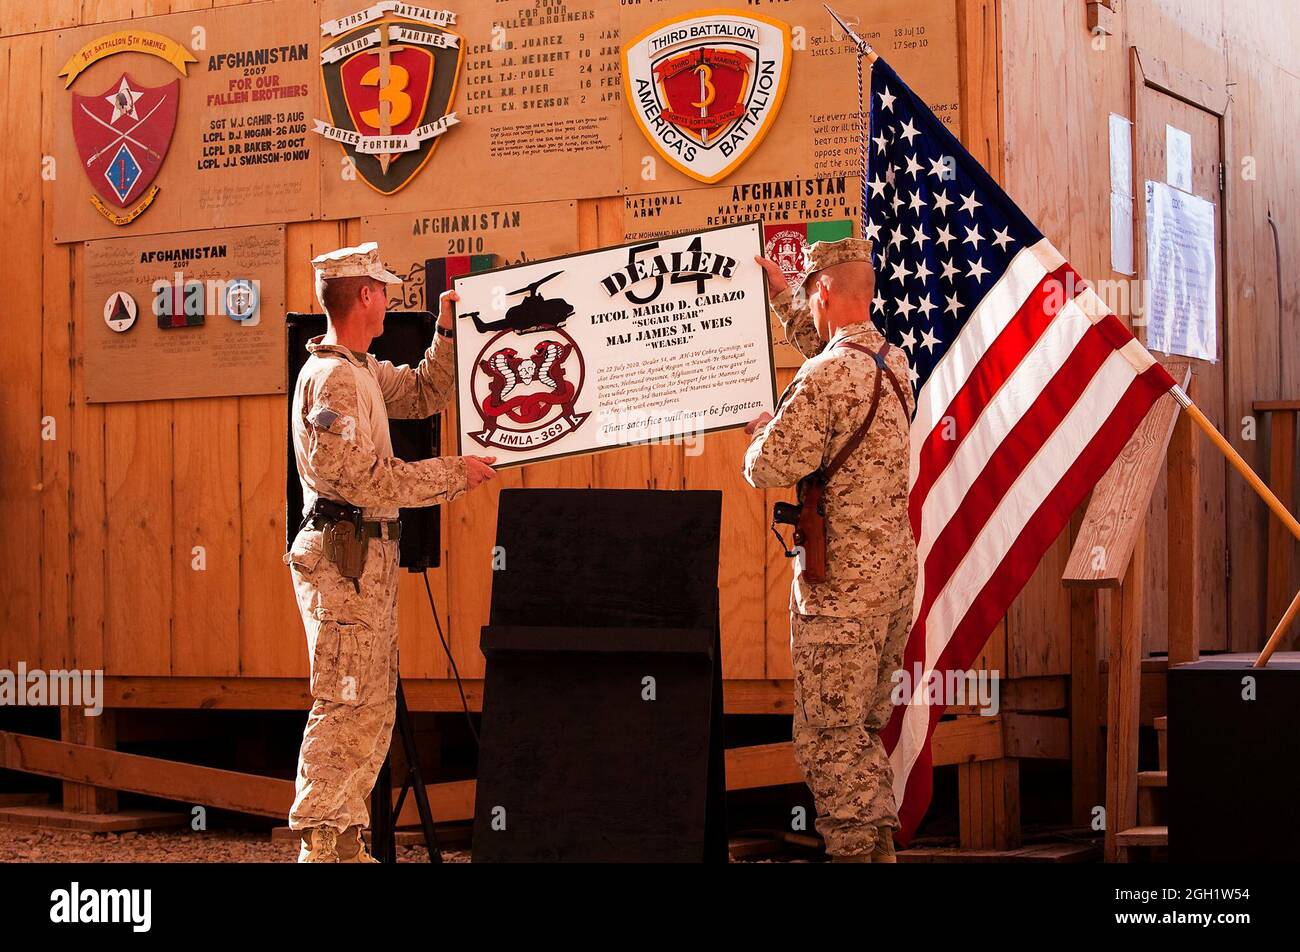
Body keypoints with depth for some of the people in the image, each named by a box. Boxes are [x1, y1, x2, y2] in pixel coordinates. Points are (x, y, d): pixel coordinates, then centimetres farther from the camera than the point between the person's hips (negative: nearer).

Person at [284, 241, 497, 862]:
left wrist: (449, 331, 16)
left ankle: (347, 843, 18)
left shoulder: (364, 370, 16)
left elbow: (425, 395, 25)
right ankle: (318, 844, -6)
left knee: (373, 706, 13)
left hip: (369, 556, 10)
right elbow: (364, 478, -20)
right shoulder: (330, 376, -15)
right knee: (346, 704, -9)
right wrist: (453, 473, -14)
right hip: (343, 555, -10)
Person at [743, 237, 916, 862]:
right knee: (866, 728, 17)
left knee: (829, 738, -1)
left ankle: (855, 850, 1)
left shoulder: (828, 375, -19)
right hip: (896, 571, 9)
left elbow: (767, 468, -18)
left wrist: (763, 431, 3)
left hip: (840, 582, -9)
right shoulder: (892, 362, 10)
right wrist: (779, 293, 39)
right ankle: (880, 844, 22)